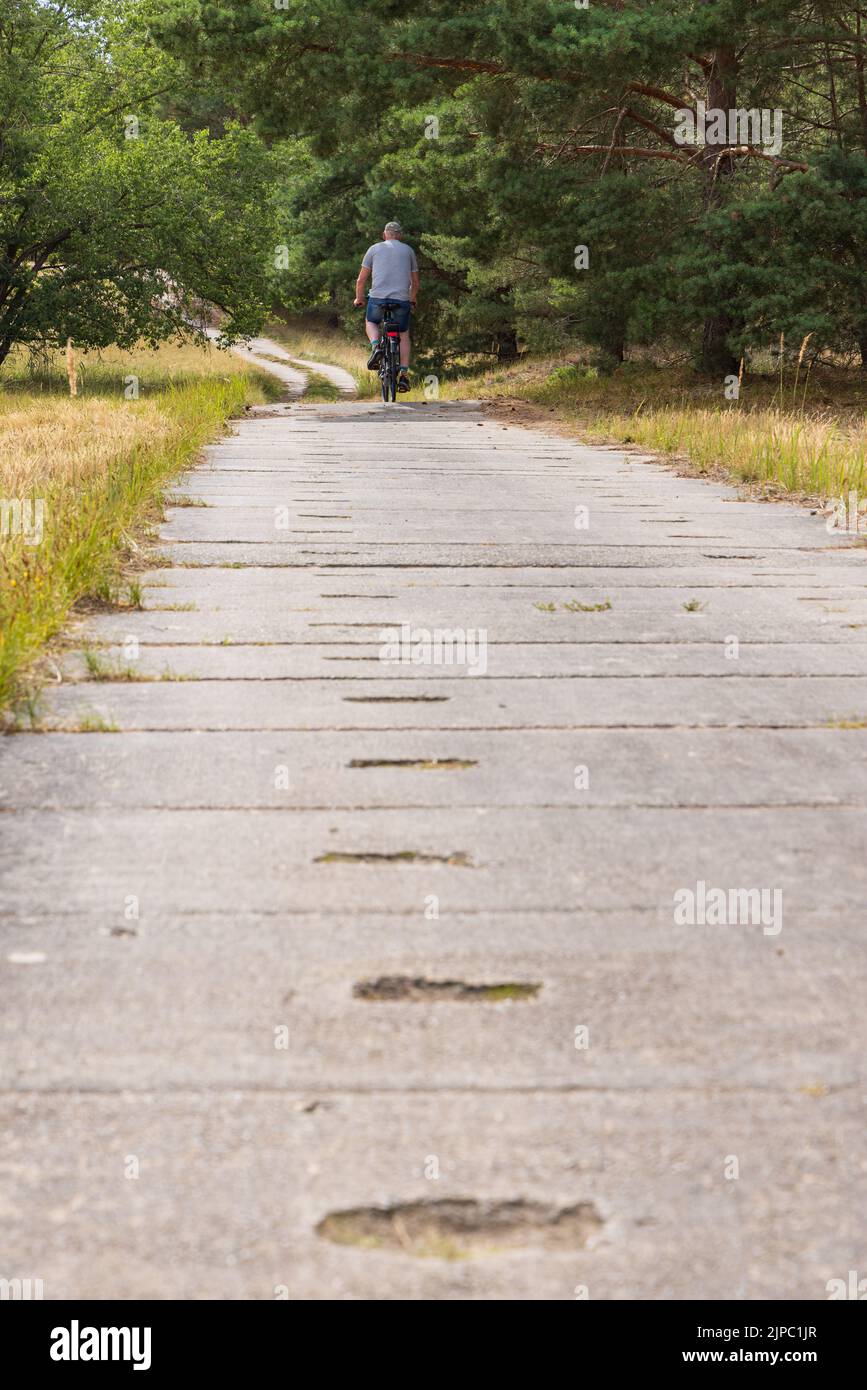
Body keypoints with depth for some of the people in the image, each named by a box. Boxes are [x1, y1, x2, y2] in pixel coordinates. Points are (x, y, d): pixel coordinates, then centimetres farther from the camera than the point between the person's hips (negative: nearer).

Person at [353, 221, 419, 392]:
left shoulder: (374, 249, 13)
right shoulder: (408, 250, 16)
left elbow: (361, 280, 12)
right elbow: (415, 283, 20)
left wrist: (359, 298, 28)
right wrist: (412, 301, 37)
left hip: (378, 298, -1)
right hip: (402, 300, 1)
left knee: (371, 322, 28)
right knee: (404, 335, 18)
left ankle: (376, 346, -2)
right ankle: (404, 376, 7)